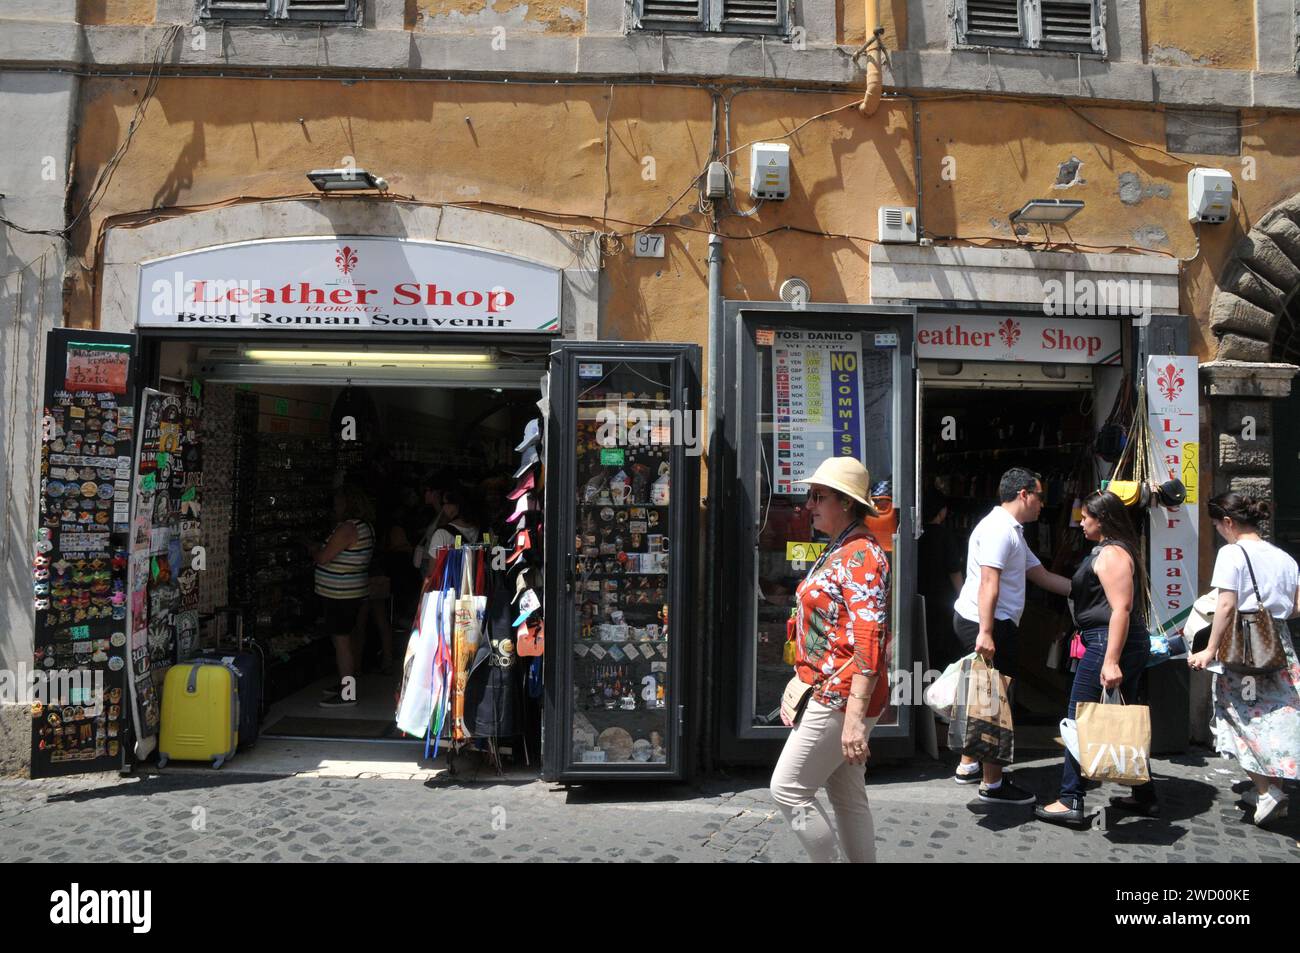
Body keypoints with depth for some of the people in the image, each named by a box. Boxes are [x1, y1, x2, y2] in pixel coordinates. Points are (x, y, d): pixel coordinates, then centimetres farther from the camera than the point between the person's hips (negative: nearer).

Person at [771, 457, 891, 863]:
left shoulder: (861, 556, -17)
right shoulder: (837, 552, 13)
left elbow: (868, 643, -24)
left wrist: (855, 717, -27)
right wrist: (807, 679, 23)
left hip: (841, 698, -10)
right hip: (828, 692, 10)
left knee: (788, 789, -2)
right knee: (847, 797, 15)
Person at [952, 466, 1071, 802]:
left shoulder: (1012, 531, 21)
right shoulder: (998, 528, -14)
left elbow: (1043, 576, 23)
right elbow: (988, 583, -23)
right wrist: (985, 633, -29)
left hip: (979, 622, 11)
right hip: (988, 623, -11)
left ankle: (968, 766, 30)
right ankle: (993, 784, 2)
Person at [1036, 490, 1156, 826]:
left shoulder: (1110, 554, -14)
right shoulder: (1119, 550, 18)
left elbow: (1121, 609, -22)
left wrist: (1111, 661, -26)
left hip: (1109, 644, -11)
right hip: (1133, 644, 11)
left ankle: (1070, 802, -1)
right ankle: (1144, 796, 24)